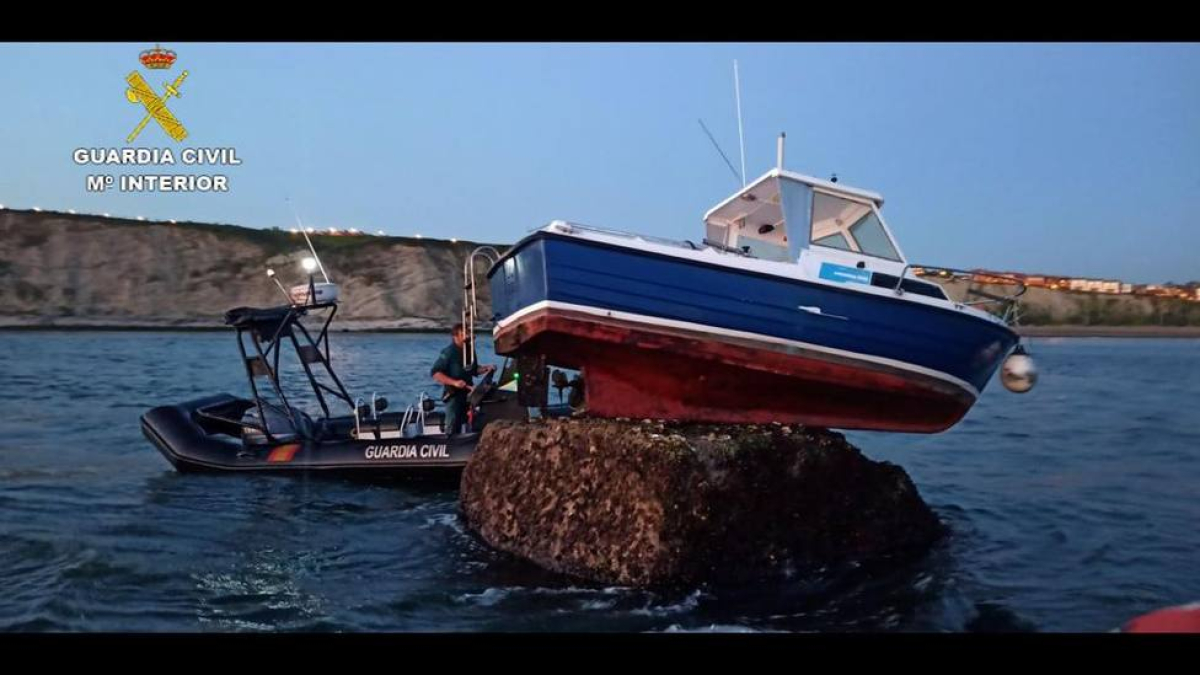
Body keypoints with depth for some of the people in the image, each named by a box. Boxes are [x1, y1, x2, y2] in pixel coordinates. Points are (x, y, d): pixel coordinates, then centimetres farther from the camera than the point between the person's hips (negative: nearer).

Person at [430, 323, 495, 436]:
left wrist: (486, 368, 3)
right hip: (453, 395, -7)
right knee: (453, 429, -5)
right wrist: (454, 382, -26)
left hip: (468, 394, 7)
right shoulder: (448, 352, -13)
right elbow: (435, 373, -18)